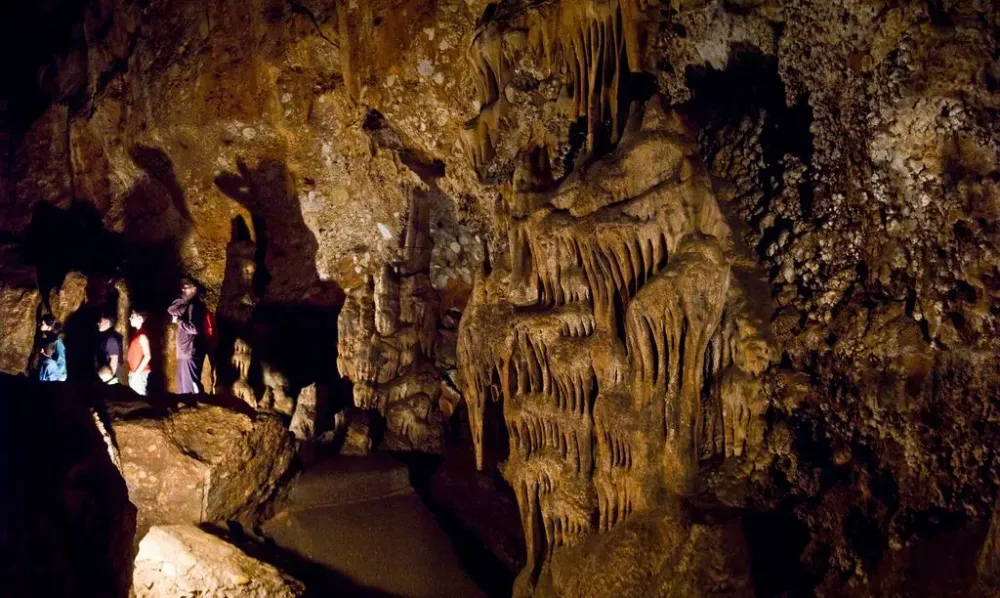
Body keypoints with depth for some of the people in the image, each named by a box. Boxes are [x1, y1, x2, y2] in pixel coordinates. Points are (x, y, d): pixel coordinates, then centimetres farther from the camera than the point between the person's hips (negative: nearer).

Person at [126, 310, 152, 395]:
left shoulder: (142, 335, -15)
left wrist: (137, 372, -21)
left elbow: (147, 356, -22)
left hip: (140, 373, -9)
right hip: (133, 372, 9)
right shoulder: (137, 333, 12)